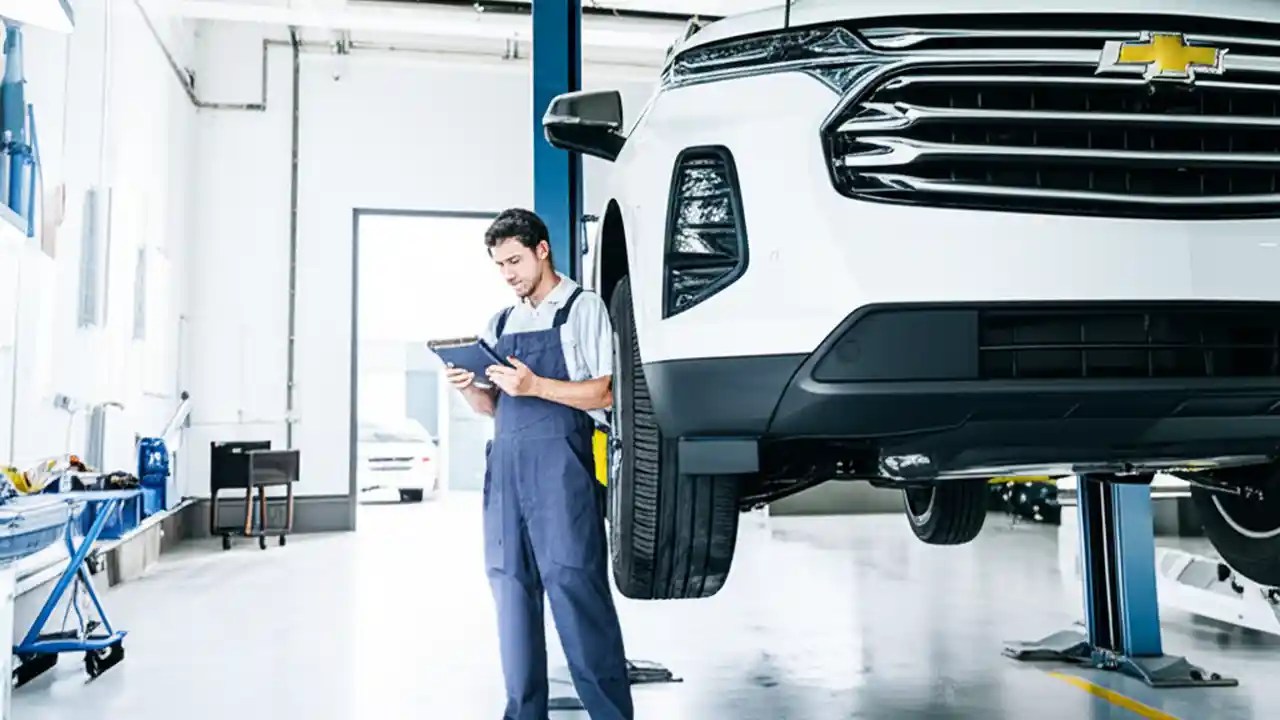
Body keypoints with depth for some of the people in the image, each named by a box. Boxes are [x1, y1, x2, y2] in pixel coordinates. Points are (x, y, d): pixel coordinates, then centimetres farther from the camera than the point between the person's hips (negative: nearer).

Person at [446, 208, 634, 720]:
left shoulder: (582, 308, 4)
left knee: (575, 586, -9)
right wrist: (470, 390, 1)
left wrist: (535, 385, -15)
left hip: (559, 460, -6)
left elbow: (603, 393, -5)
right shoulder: (500, 324, 20)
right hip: (505, 462, 6)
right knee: (511, 586, 6)